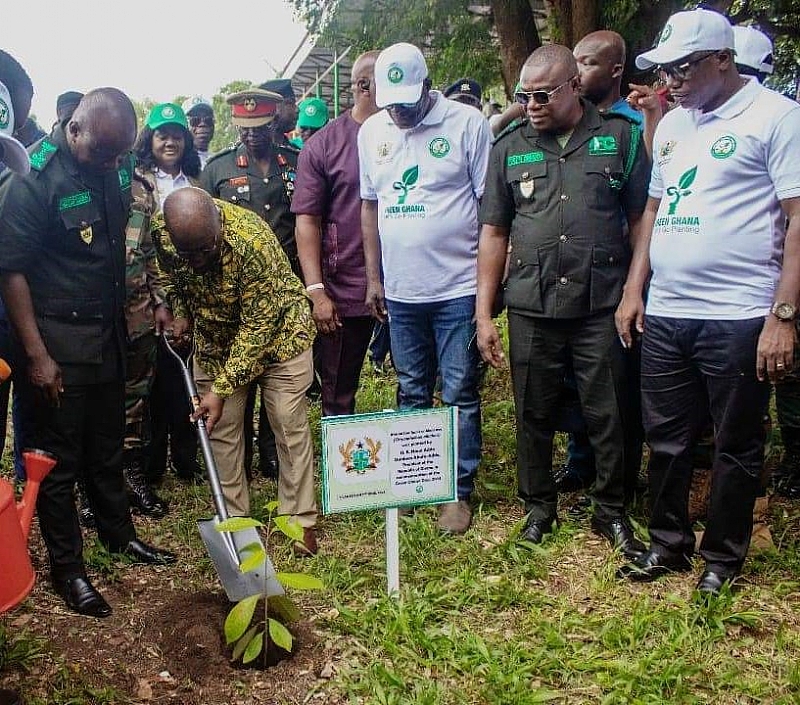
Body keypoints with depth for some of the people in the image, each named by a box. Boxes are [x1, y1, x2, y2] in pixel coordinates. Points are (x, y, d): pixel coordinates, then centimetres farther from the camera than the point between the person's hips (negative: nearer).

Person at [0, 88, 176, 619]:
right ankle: (67, 566, 20)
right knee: (60, 457, 6)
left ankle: (119, 532, 37)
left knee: (108, 444, 20)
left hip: (109, 330, 6)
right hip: (58, 338, -6)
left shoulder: (117, 163, 1)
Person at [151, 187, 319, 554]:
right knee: (220, 426, 4)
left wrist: (221, 388, -28)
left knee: (289, 424, -2)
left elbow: (257, 325, -30)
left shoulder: (252, 239, -37)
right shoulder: (160, 230, -21)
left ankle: (301, 519, 10)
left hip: (276, 330, -4)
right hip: (215, 335, 5)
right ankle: (233, 516, 19)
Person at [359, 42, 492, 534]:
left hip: (459, 288, -4)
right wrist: (374, 278, 12)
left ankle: (460, 490, 16)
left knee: (460, 395, 3)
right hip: (401, 290, 5)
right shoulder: (372, 131, 7)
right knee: (411, 392, 15)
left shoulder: (467, 123, -8)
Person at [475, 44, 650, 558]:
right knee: (534, 414, 10)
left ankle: (611, 511, 25)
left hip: (602, 306, -1)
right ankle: (539, 506, 29)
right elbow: (494, 232, 8)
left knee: (608, 415, 6)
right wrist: (484, 314, 4)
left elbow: (643, 218, 4)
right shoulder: (510, 148, 7)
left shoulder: (620, 138, 3)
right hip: (531, 308, 2)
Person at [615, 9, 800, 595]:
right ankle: (669, 544, 31)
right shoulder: (672, 125, 14)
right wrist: (634, 289, 13)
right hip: (664, 315, 6)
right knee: (666, 441, 14)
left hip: (738, 319, -6)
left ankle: (724, 557, 25)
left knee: (736, 447, 8)